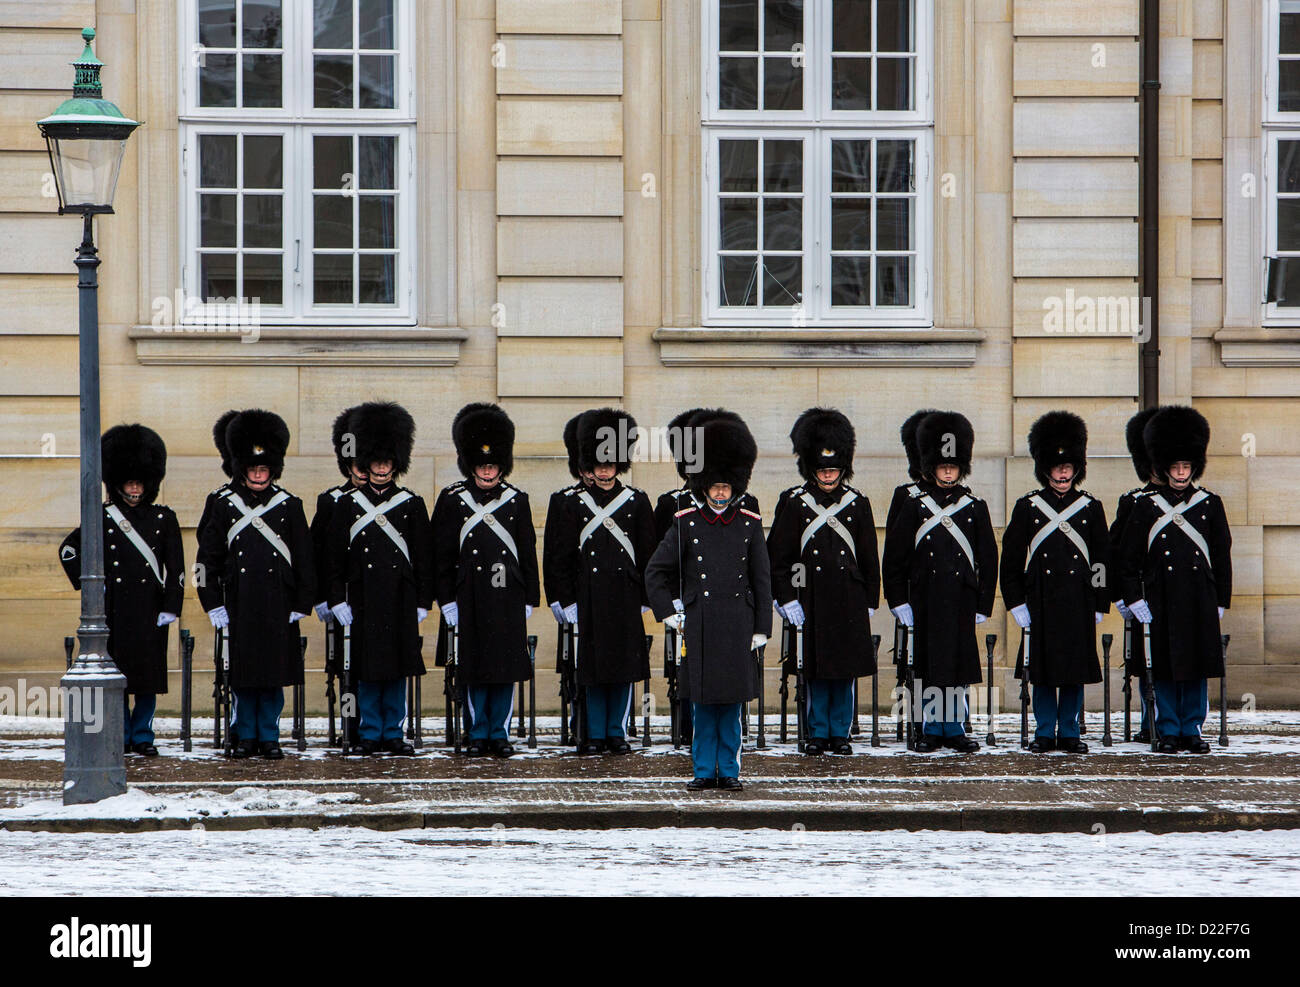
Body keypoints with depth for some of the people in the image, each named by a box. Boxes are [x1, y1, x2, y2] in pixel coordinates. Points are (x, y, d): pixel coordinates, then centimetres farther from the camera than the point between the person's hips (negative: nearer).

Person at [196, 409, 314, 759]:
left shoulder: (289, 504, 6)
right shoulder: (222, 504, 3)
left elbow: (303, 559, 8)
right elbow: (208, 558, 3)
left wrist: (301, 604, 2)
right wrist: (214, 604, -3)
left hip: (277, 604, 1)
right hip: (239, 603, -1)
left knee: (274, 674, 2)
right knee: (242, 674, 3)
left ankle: (269, 736, 11)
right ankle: (246, 735, 13)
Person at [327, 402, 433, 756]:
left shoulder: (412, 504, 5)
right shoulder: (348, 504, 5)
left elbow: (423, 558, 6)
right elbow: (336, 557, 4)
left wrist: (422, 603, 1)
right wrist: (338, 600, -2)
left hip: (400, 598, 0)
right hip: (363, 597, 0)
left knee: (398, 669, 2)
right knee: (367, 669, 1)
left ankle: (393, 734, 9)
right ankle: (370, 735, 7)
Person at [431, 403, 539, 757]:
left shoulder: (516, 499, 7)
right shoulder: (453, 499, 1)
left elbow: (528, 553, 10)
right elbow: (443, 556, 1)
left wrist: (529, 599, 6)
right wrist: (447, 601, -3)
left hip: (507, 598, 1)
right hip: (470, 598, -1)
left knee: (507, 668, 1)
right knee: (474, 669, 1)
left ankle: (500, 733, 10)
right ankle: (478, 734, 10)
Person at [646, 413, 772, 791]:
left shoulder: (750, 524, 3)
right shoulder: (686, 523, 1)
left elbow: (761, 581, 6)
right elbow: (656, 572, 6)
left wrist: (761, 630, 3)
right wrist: (671, 613, 0)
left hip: (737, 625, 0)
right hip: (699, 626, 0)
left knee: (732, 701, 3)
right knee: (703, 701, 3)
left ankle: (729, 770, 11)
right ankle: (704, 770, 10)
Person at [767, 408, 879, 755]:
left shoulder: (857, 502, 7)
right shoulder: (793, 502, 1)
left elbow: (869, 558, 11)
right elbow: (777, 556, 1)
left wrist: (869, 603, 8)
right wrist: (787, 599, -6)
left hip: (848, 600, 2)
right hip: (810, 599, -2)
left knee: (846, 672, 3)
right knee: (816, 672, 1)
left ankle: (840, 733, 12)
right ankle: (818, 734, 10)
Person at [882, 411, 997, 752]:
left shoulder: (975, 508, 5)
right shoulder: (914, 507, 3)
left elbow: (988, 559, 7)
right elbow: (894, 558, 3)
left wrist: (983, 605, 2)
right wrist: (899, 601, -2)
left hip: (961, 600, 1)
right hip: (926, 601, -1)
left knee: (958, 666, 3)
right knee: (928, 666, 2)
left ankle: (954, 728, 12)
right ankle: (932, 729, 10)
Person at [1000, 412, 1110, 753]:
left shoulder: (1091, 507, 6)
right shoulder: (1028, 507, 3)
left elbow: (1101, 560, 7)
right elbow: (1011, 558, 4)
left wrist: (1098, 606, 3)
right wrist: (1017, 603, -2)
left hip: (1078, 601, 1)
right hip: (1040, 601, -1)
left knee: (1075, 672, 2)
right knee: (1043, 672, 2)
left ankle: (1069, 734, 10)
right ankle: (1044, 734, 9)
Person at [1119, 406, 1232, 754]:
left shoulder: (1210, 505, 6)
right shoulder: (1146, 507, 3)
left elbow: (1222, 556, 9)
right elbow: (1128, 558, 4)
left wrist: (1220, 602, 4)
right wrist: (1135, 600, -3)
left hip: (1200, 601, 1)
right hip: (1161, 601, -1)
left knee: (1198, 669, 2)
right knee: (1165, 670, 0)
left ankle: (1191, 730, 11)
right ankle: (1169, 733, 7)